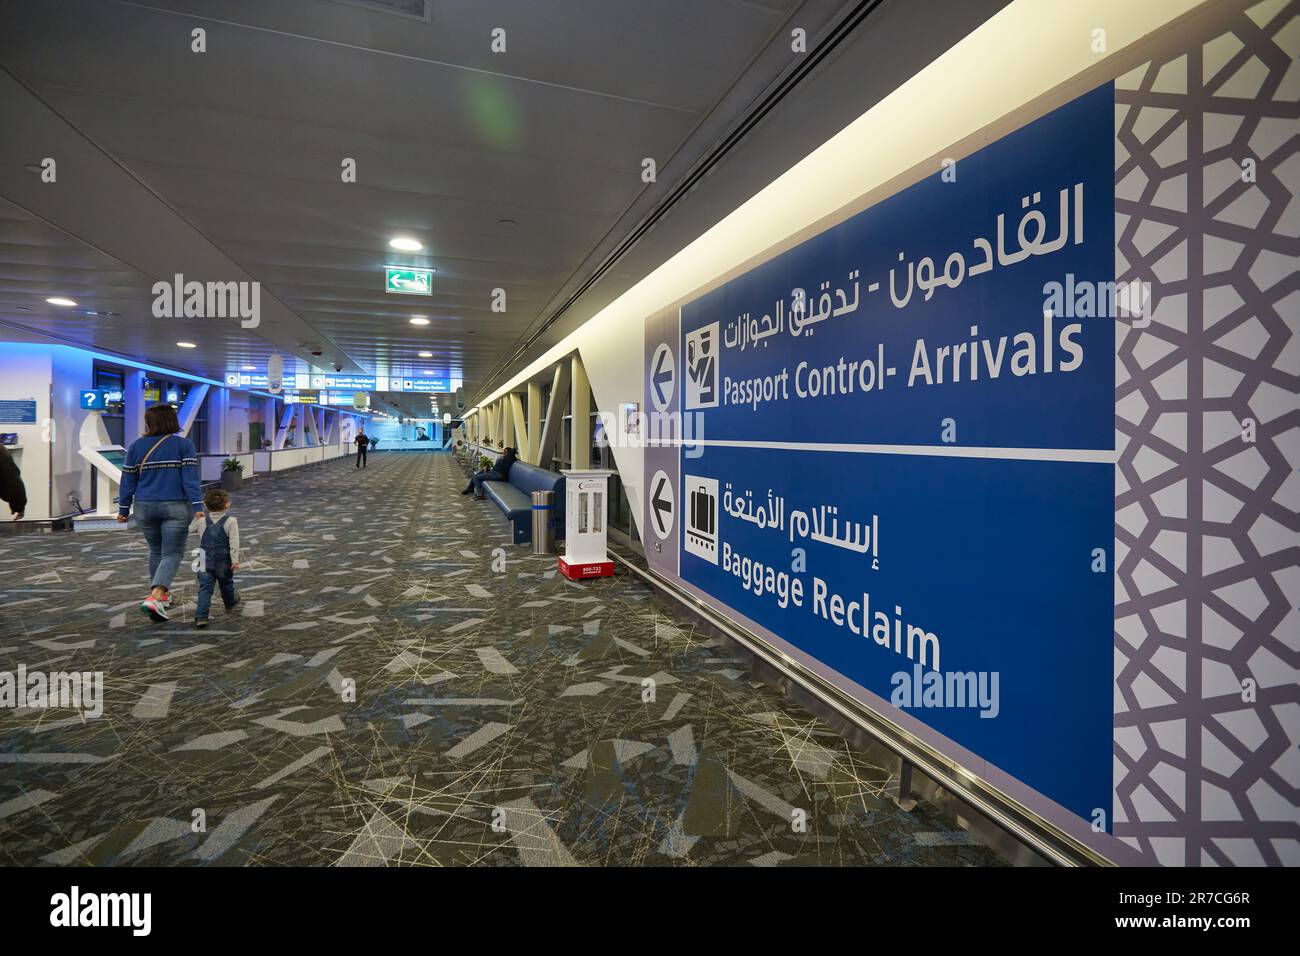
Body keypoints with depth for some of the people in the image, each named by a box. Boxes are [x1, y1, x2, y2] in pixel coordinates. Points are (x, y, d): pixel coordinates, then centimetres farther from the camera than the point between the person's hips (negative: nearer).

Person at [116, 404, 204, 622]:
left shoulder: (136, 446, 3)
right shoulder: (184, 444, -5)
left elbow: (128, 481, 6)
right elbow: (190, 478, -12)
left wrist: (123, 509, 14)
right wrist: (197, 507, -13)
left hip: (145, 508, 4)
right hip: (175, 507, -3)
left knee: (156, 550, 20)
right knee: (172, 554, -1)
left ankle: (162, 593, 31)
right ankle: (154, 597, -18)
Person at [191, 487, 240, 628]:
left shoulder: (202, 521, -1)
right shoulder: (231, 520, -11)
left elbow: (191, 529, 18)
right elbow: (234, 542, -15)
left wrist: (196, 518, 32)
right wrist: (235, 560, -14)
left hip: (205, 562, 1)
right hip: (224, 562, -1)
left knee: (204, 589, -1)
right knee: (226, 584, 22)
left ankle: (201, 616, -13)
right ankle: (230, 603, 46)